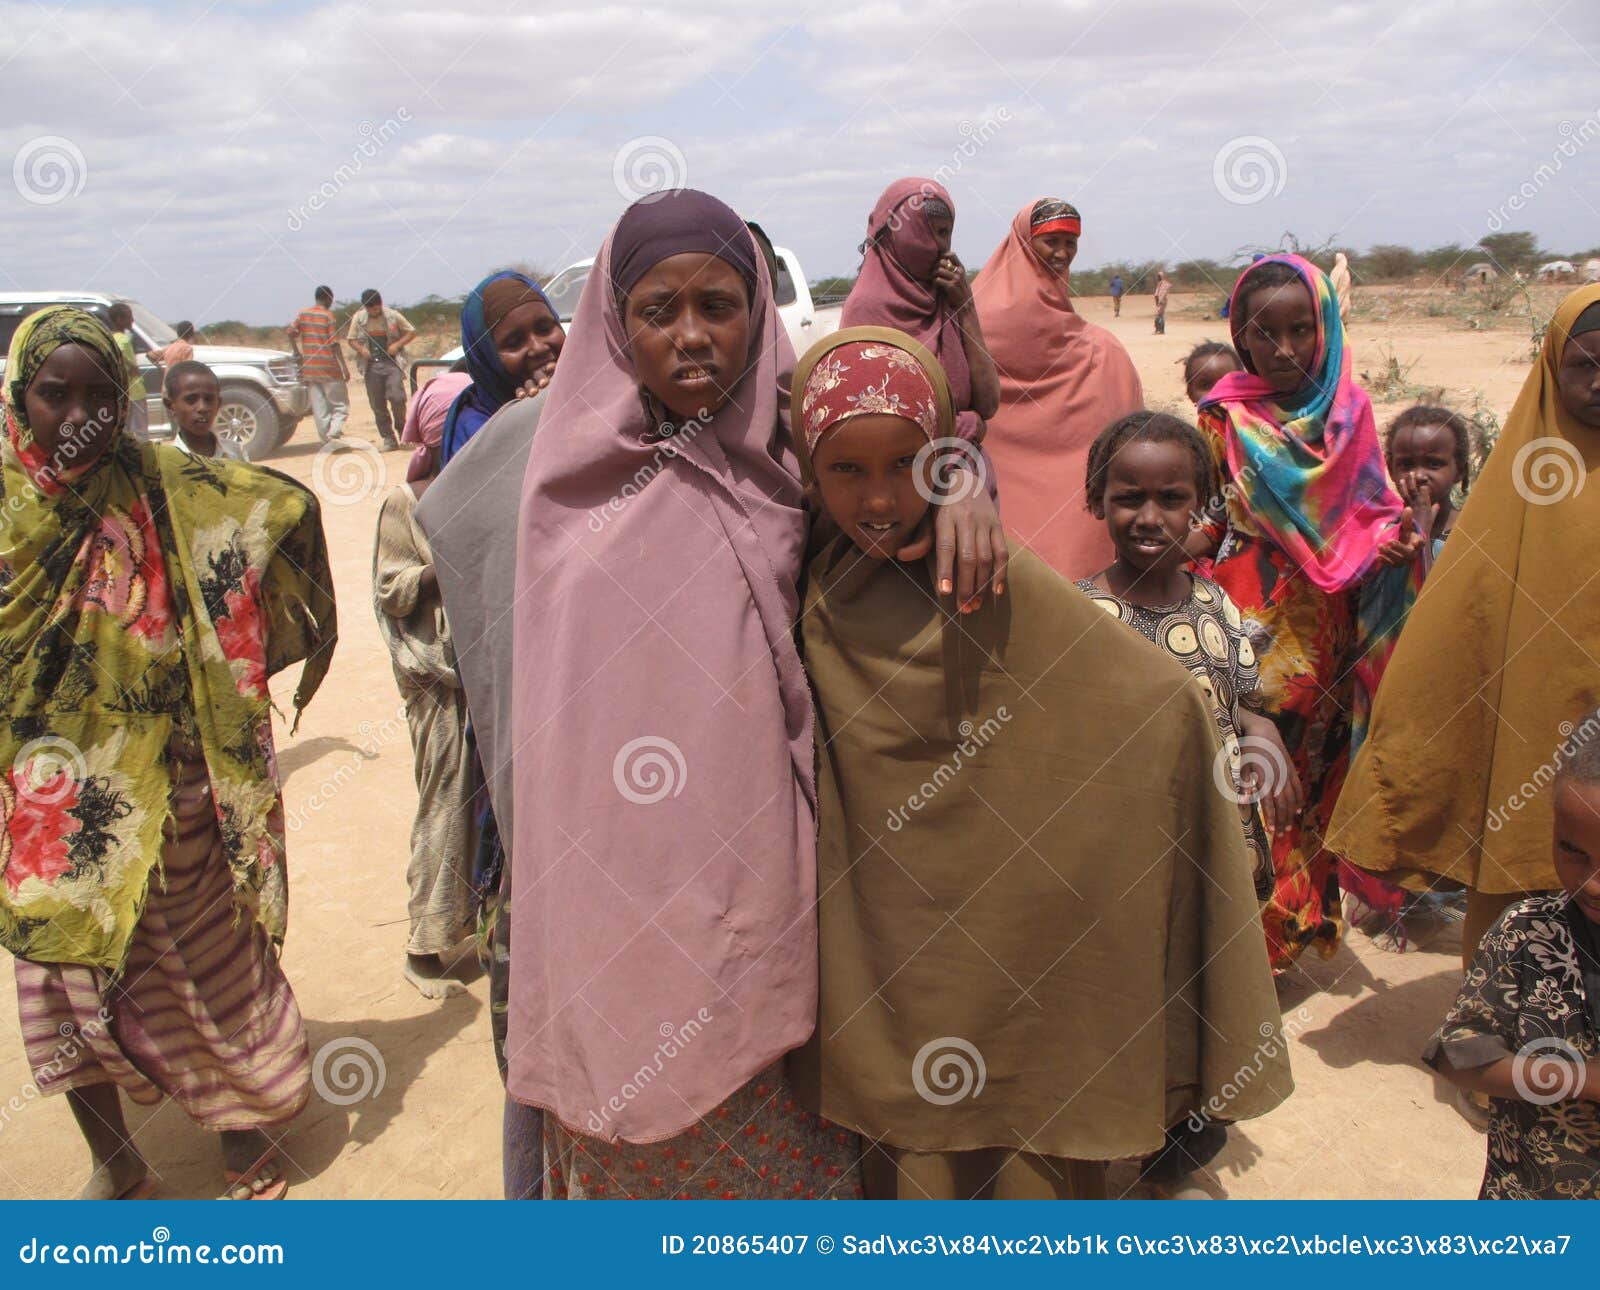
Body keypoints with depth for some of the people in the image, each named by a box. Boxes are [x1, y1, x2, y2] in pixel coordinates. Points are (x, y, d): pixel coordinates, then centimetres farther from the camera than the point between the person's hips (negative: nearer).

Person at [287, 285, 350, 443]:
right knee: (340, 404, 2)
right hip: (329, 368, -5)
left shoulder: (302, 313, 8)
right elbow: (334, 343, -11)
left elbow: (291, 332, 1)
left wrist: (297, 353, 10)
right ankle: (334, 431, -17)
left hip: (309, 367, 5)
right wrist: (344, 367, -9)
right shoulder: (328, 315, -7)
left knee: (319, 407, 8)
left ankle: (327, 439, 7)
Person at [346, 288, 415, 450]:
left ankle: (401, 428, 9)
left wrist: (397, 344, -9)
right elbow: (351, 339, 12)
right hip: (371, 365, 2)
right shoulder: (358, 318, 5)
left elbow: (411, 333, 7)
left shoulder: (393, 316, 1)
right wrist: (361, 349, -9)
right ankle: (388, 439, 11)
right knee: (378, 406, 2)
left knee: (397, 397, -18)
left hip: (391, 363, -2)